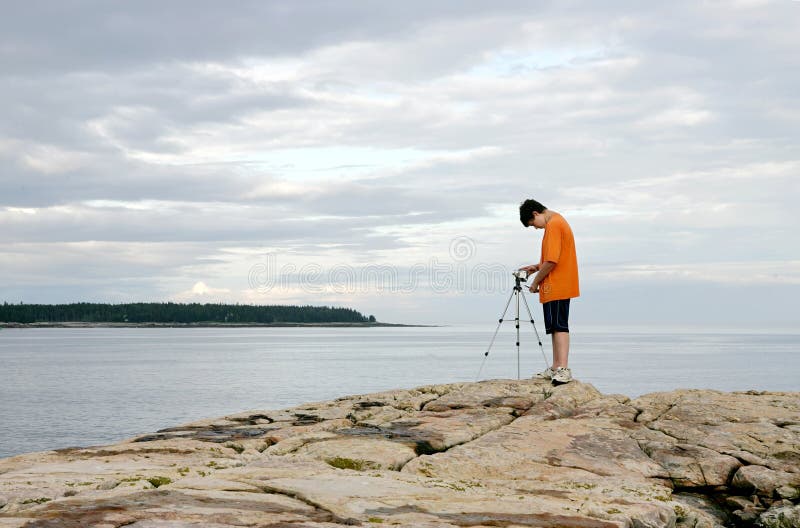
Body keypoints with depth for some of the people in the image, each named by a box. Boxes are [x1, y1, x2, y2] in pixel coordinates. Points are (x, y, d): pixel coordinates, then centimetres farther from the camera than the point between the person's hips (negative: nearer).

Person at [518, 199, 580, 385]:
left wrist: (536, 281, -9)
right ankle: (556, 368, 15)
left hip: (555, 287, -10)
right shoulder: (559, 221, 19)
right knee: (556, 327, 11)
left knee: (559, 326, -14)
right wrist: (538, 267, 16)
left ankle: (563, 369, -19)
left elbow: (552, 261, -19)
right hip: (560, 287, 10)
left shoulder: (553, 225, -14)